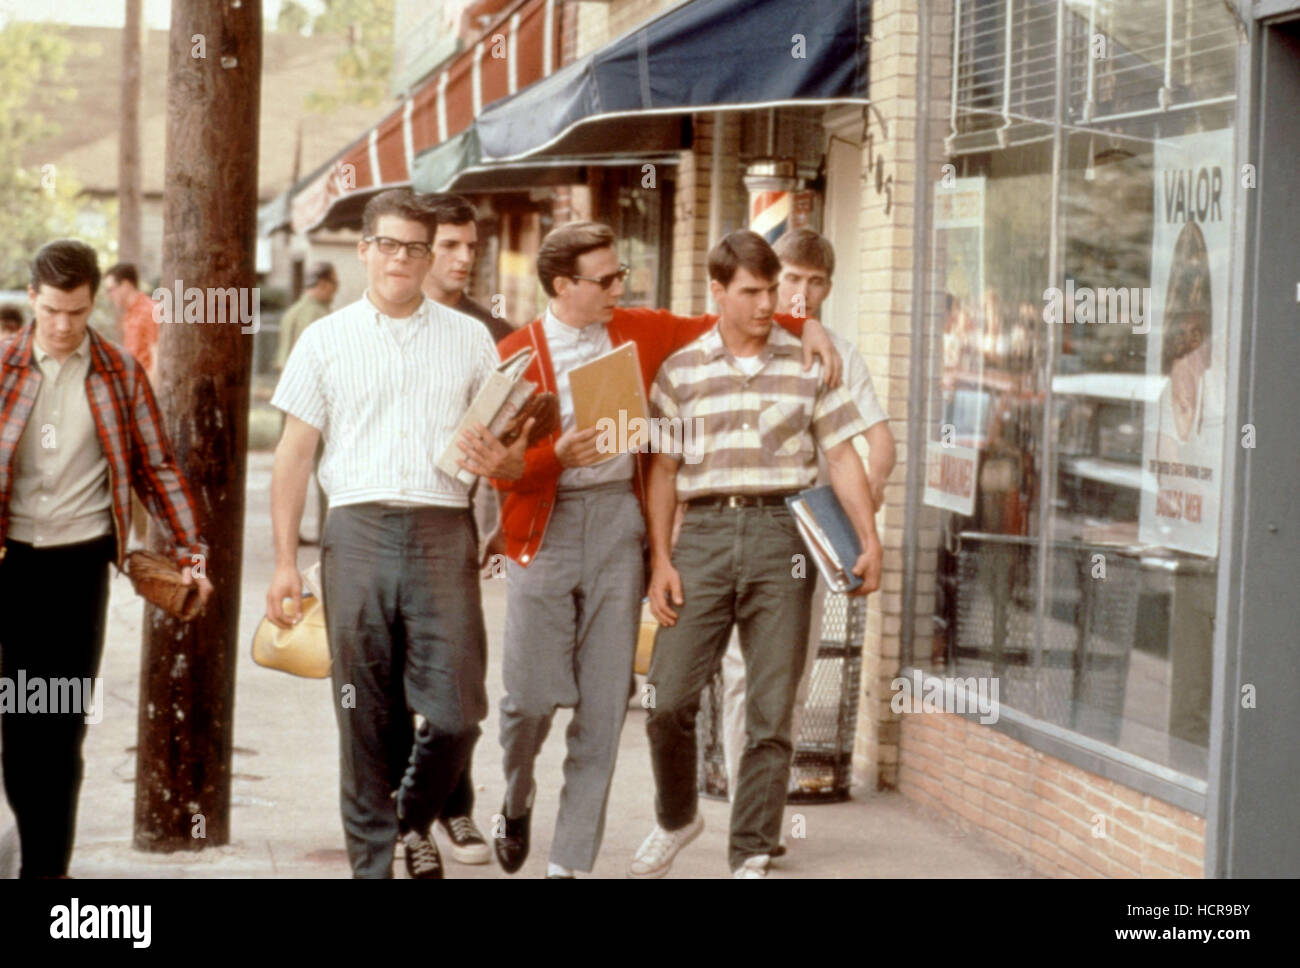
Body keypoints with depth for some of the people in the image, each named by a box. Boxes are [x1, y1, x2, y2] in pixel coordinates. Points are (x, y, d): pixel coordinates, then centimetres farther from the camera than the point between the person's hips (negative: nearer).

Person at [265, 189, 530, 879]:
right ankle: (372, 860, 15)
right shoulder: (325, 339, 10)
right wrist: (285, 562, 1)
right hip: (358, 532, 0)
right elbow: (293, 458, 9)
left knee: (456, 712, -6)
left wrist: (500, 463, -11)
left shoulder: (469, 339, 13)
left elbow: (511, 453, 14)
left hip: (443, 533, 0)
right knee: (367, 718, 2)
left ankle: (416, 819, 22)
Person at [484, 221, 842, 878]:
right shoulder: (516, 354, -4)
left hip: (619, 523, 3)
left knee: (603, 703, 1)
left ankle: (570, 860, 8)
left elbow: (716, 326, 22)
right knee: (531, 694, -4)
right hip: (544, 528, -3)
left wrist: (803, 325, 11)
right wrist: (559, 453, -25)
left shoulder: (640, 332, 8)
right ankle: (517, 803, 29)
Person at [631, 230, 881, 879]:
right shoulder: (681, 371, 8)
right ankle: (675, 820, 22)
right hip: (705, 532, 0)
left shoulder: (808, 365, 7)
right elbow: (663, 470, 9)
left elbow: (842, 457, 6)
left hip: (782, 534, 0)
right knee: (669, 698, -4)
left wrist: (869, 539, -4)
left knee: (771, 713, 1)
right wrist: (659, 560, 1)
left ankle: (751, 855, 11)